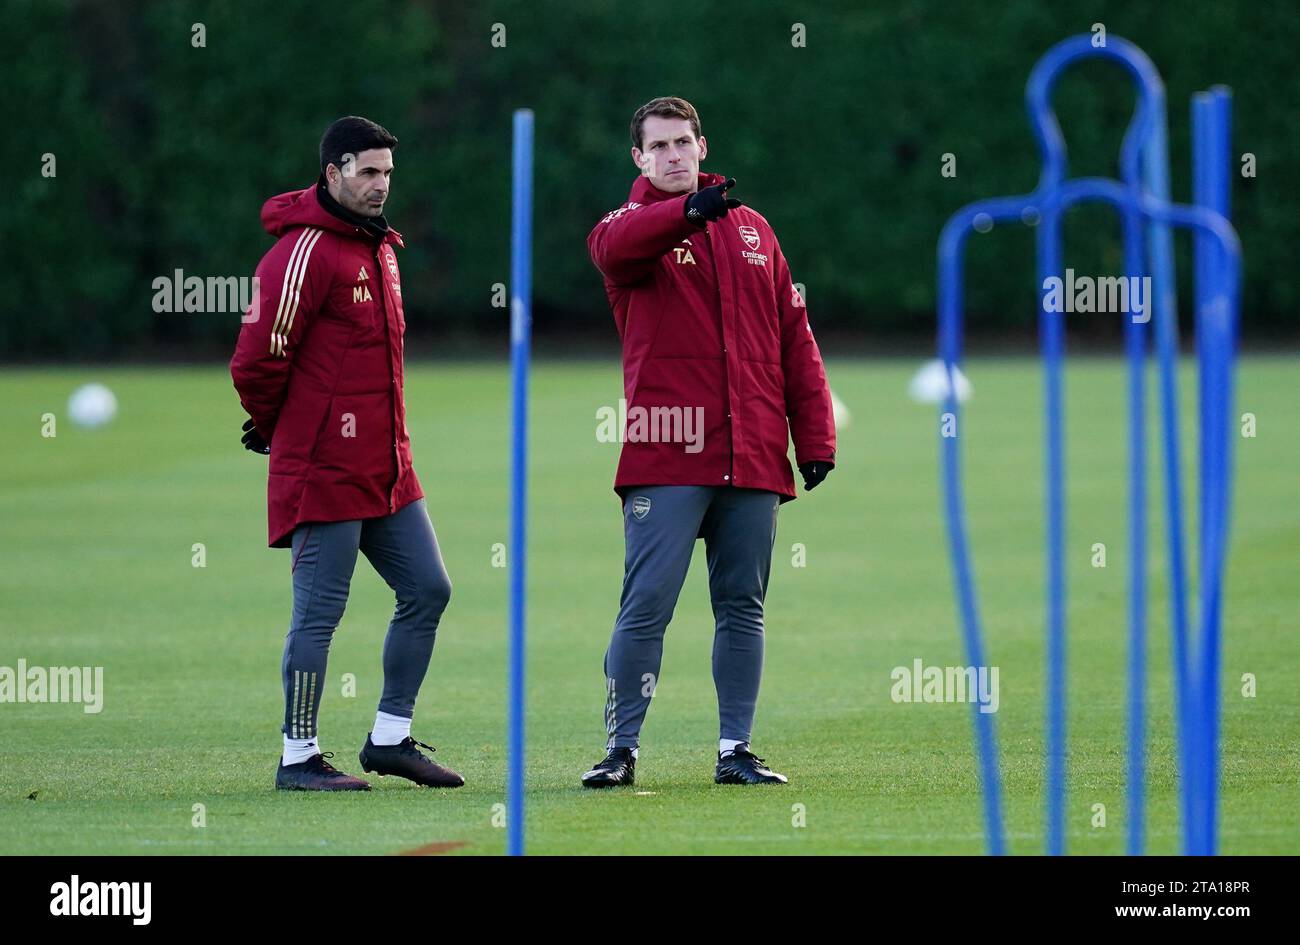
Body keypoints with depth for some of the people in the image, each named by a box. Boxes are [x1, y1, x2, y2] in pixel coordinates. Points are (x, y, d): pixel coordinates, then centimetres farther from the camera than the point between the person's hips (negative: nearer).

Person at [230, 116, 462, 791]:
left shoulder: (379, 247, 16)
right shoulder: (305, 251, -14)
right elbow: (257, 359, -17)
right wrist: (275, 426, 1)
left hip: (387, 468, 9)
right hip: (325, 471, -9)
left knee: (427, 589, 9)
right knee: (319, 611, -4)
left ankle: (390, 737, 19)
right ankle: (298, 759, 4)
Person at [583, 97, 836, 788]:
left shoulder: (752, 230, 17)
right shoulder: (635, 225, 3)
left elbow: (794, 338, 16)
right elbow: (614, 244, -24)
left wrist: (815, 439, 8)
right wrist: (688, 211, -44)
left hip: (753, 459, 4)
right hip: (666, 457, -4)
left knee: (743, 608, 7)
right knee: (647, 605, -8)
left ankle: (736, 750, 13)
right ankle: (622, 748, -1)